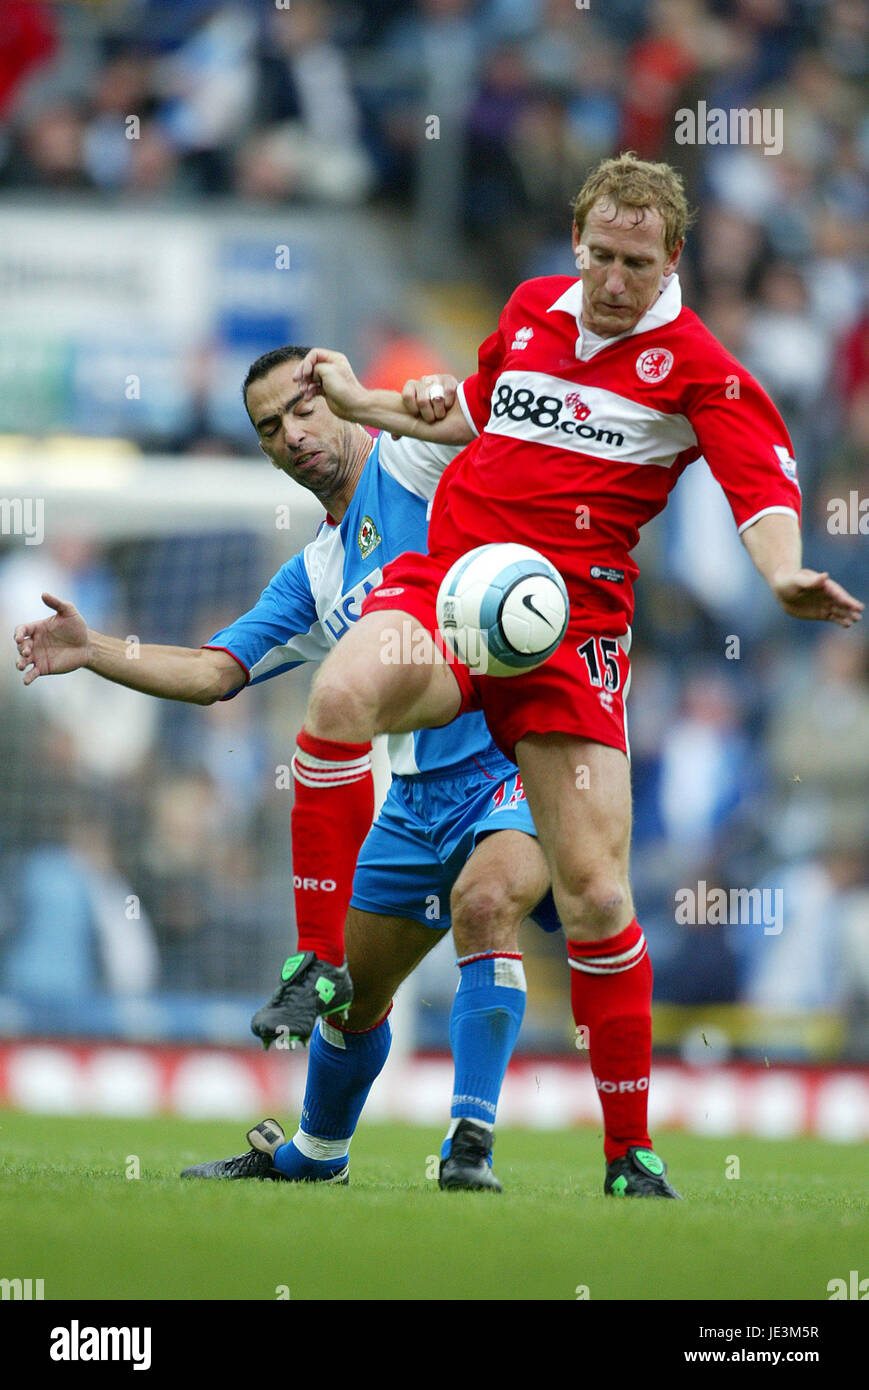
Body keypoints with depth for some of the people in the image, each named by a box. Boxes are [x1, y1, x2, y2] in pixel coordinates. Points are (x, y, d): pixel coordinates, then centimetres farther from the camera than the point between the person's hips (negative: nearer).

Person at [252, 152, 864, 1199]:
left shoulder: (697, 367, -1)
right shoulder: (531, 309, 13)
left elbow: (766, 492, -12)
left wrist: (785, 575, -32)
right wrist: (360, 401, 29)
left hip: (570, 626, -2)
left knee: (594, 894, -7)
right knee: (343, 691, -33)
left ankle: (630, 1154, 7)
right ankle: (316, 966, -23)